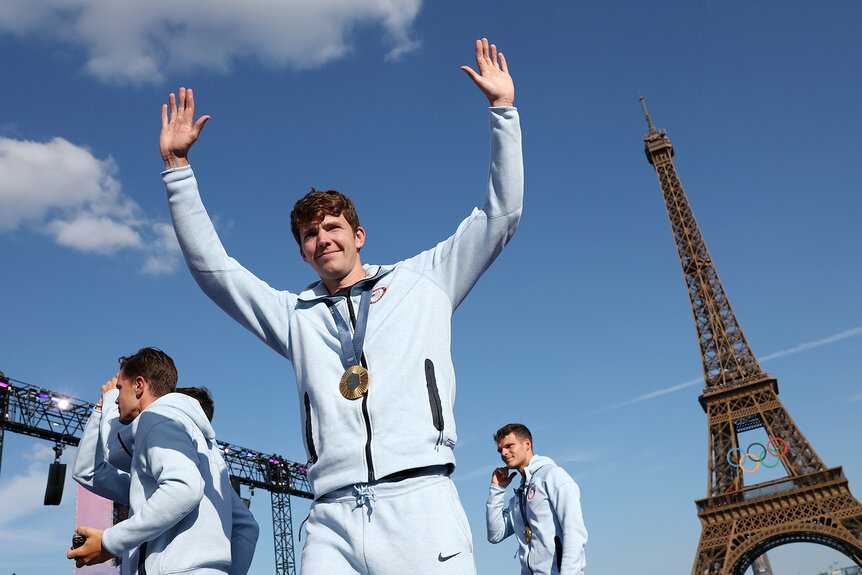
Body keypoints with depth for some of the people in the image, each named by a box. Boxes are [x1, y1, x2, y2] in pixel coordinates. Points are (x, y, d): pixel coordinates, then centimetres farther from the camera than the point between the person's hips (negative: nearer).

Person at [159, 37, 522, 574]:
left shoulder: (420, 280, 16)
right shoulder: (295, 314, 23)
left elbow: (500, 216, 13)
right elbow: (211, 266, 22)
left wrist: (503, 111, 11)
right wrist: (177, 167, 19)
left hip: (420, 503, -2)